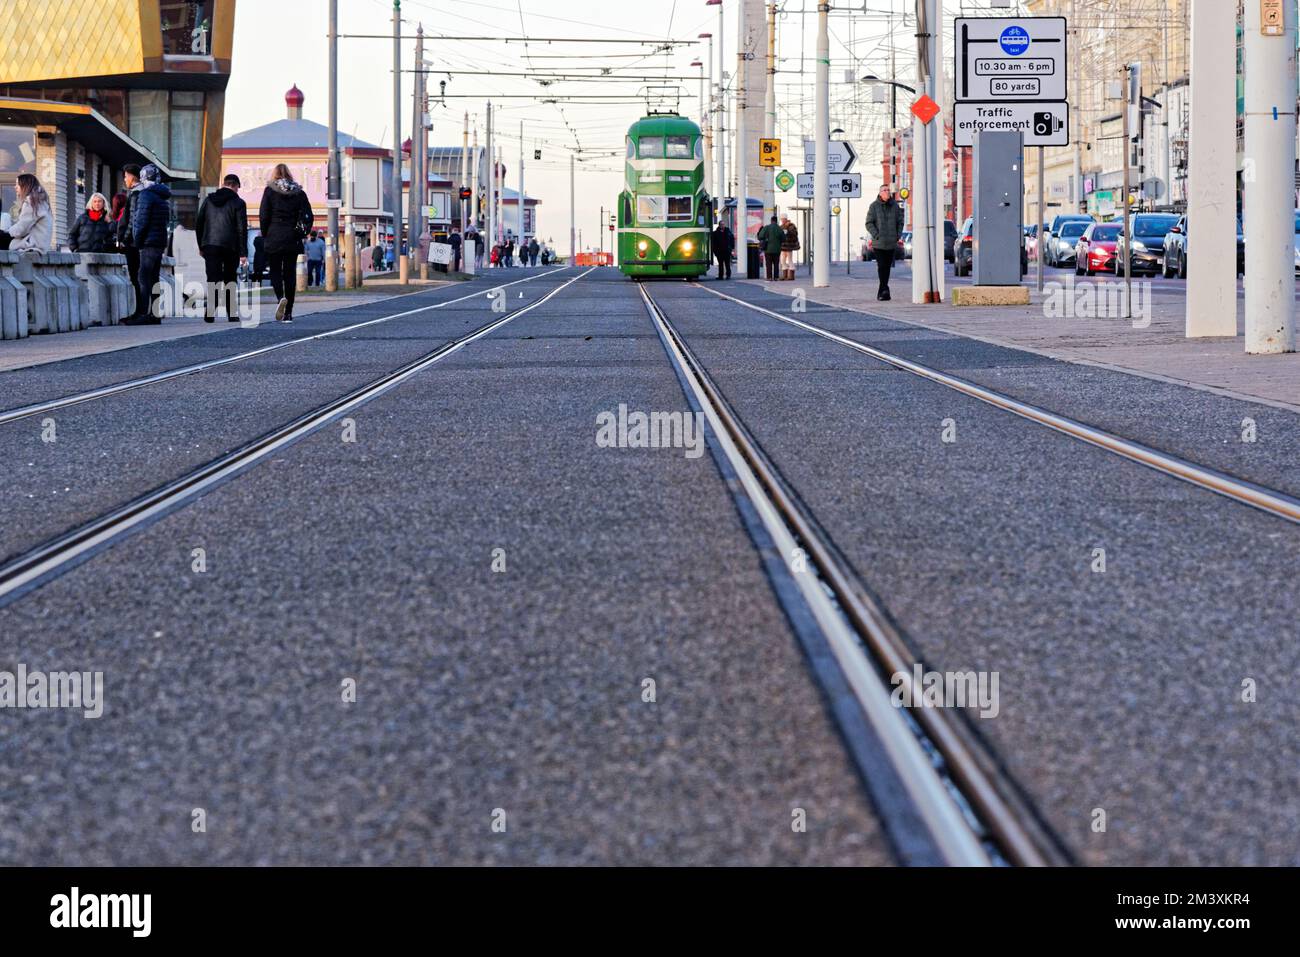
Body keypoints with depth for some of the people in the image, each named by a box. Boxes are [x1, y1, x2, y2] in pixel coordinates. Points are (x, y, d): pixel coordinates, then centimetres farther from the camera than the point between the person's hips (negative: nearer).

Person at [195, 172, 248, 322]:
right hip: (230, 247, -2)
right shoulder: (238, 203, -1)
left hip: (210, 246, 2)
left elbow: (198, 224, 12)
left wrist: (201, 246, 19)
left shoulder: (208, 200, 10)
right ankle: (232, 314, 12)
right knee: (231, 281, 11)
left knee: (213, 279, -3)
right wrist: (243, 253, -5)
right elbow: (242, 229, -5)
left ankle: (209, 312, -21)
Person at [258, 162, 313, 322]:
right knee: (290, 273, 7)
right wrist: (302, 233, 11)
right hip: (293, 240, 2)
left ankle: (281, 298, -25)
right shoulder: (299, 192, 6)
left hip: (274, 237, -2)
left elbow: (263, 216, -5)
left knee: (275, 271, 4)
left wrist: (265, 235, 5)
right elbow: (308, 216, 2)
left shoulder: (270, 191, -2)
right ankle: (288, 313, 5)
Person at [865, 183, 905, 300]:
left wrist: (898, 236, 1)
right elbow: (869, 223, -3)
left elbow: (900, 222, 14)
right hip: (878, 243, -4)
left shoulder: (895, 206, 9)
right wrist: (876, 235, -12)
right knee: (882, 266, -13)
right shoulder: (874, 206, -2)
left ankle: (881, 292, 14)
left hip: (891, 243, 4)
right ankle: (884, 289, -17)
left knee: (887, 267, 6)